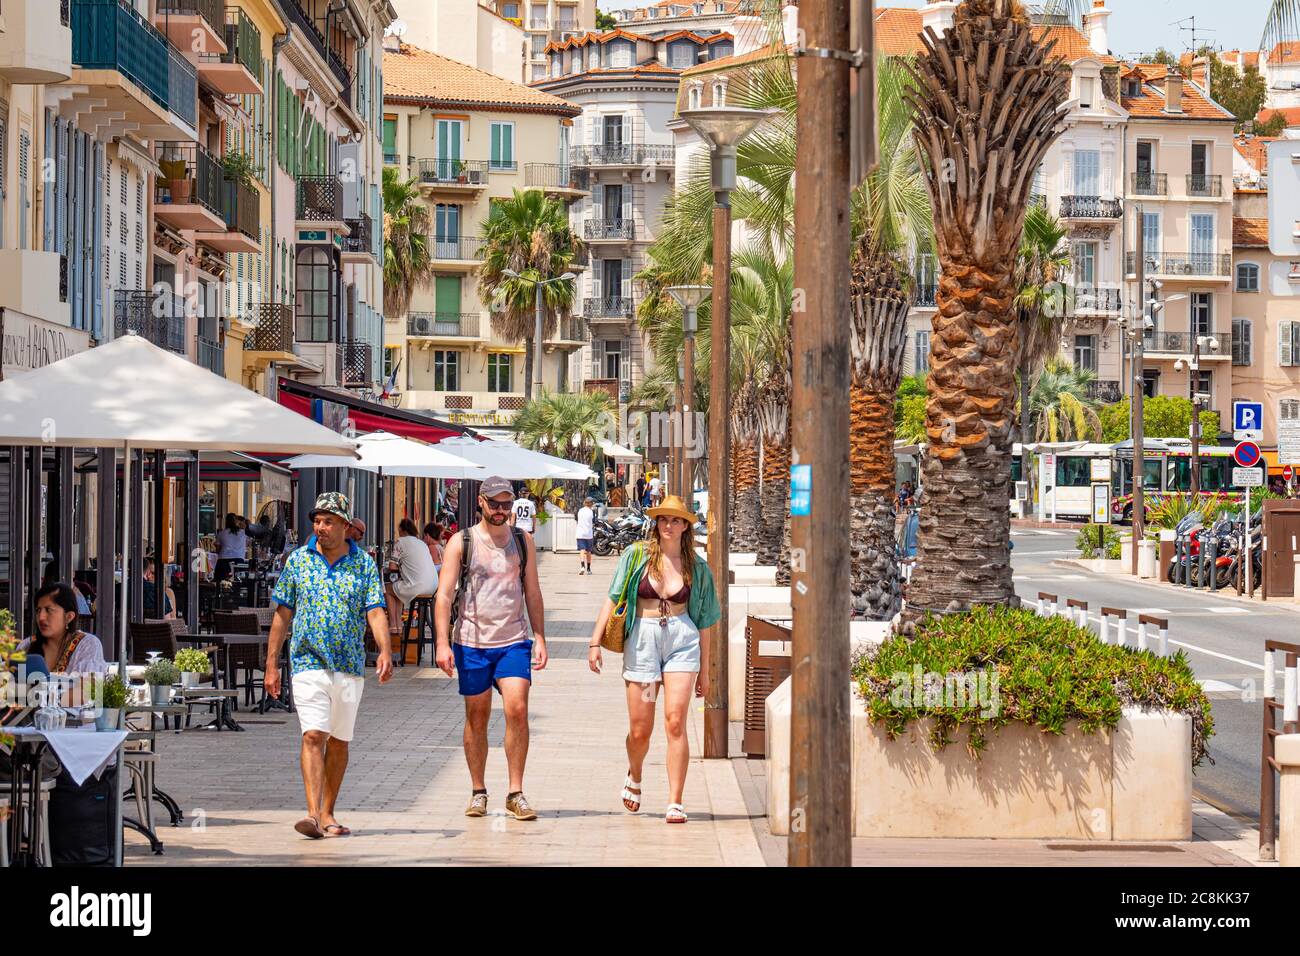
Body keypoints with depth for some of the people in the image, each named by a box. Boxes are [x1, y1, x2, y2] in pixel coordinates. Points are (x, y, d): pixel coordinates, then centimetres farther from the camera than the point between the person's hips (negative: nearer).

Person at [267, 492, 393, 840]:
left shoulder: (364, 564, 3)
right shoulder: (298, 560, 5)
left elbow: (375, 612, -4)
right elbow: (283, 615, 8)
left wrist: (385, 651, -21)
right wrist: (271, 664, 4)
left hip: (350, 666, 2)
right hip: (309, 663, -2)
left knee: (339, 741, 10)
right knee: (313, 736, -14)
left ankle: (327, 813, 21)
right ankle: (313, 814, -23)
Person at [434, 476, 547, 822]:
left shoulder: (523, 541, 10)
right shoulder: (461, 542, 2)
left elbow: (533, 593, 15)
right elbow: (444, 595, -1)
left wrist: (540, 638, 7)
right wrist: (443, 643, -10)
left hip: (514, 641, 1)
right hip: (472, 642, -1)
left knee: (517, 710, -13)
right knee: (476, 717, 6)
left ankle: (516, 793, -7)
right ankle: (478, 792, 17)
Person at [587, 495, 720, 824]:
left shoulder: (696, 566, 7)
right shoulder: (636, 555, 3)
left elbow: (702, 620, 12)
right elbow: (613, 599, 3)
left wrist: (703, 670, 14)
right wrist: (595, 642, -5)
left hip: (682, 639, 0)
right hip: (642, 639, 0)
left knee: (675, 721, -13)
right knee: (640, 730, 3)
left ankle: (675, 803, -8)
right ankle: (634, 776, 37)